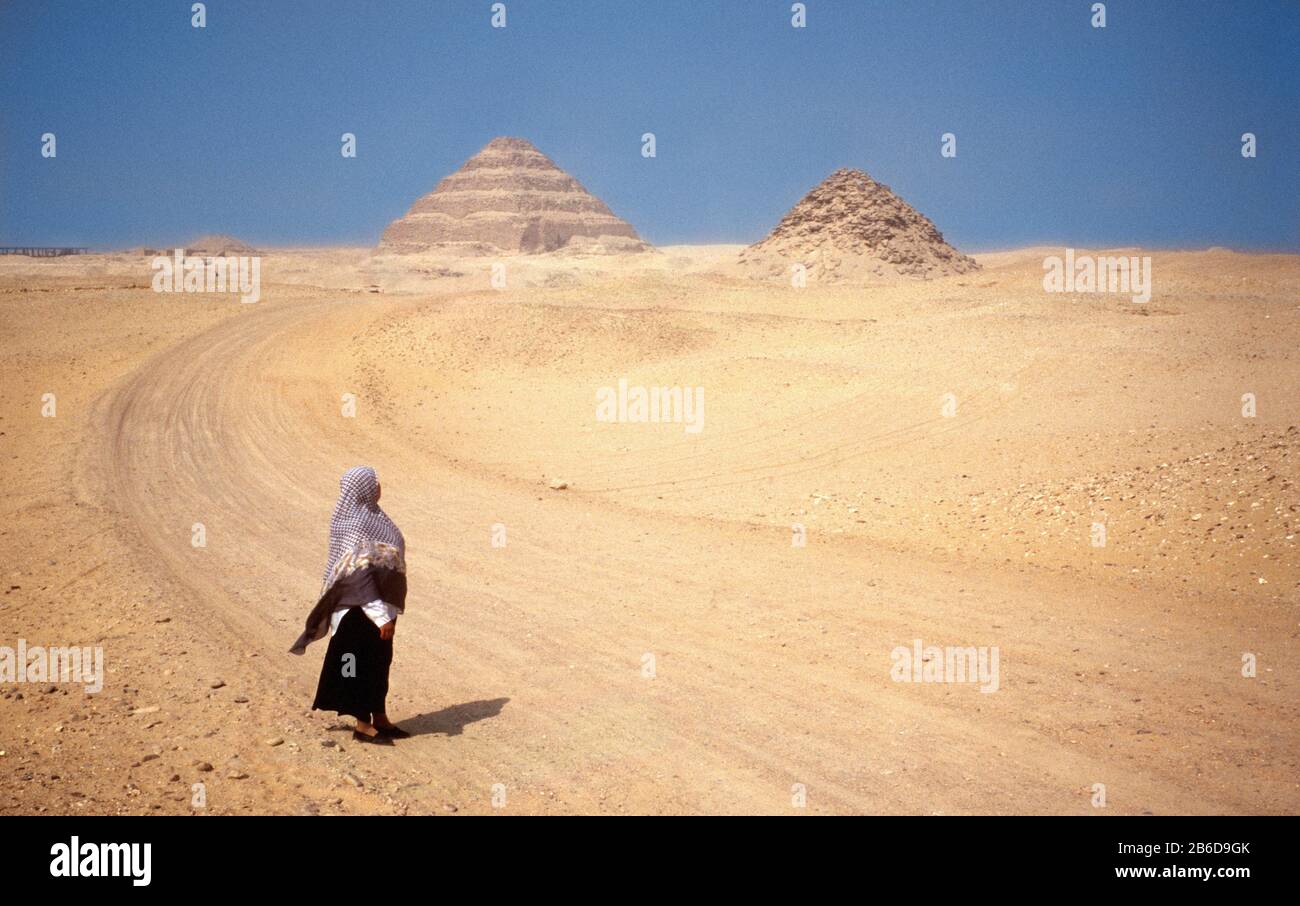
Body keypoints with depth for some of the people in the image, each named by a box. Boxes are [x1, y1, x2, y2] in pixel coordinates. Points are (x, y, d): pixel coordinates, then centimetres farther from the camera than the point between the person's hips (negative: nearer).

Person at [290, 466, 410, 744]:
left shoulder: (368, 514, 8)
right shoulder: (355, 525, -22)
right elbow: (358, 575, -25)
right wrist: (382, 616, -26)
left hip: (380, 601, 10)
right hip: (362, 607, -10)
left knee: (380, 661, 17)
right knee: (364, 663, 1)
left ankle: (380, 718, 28)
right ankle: (363, 724, 12)